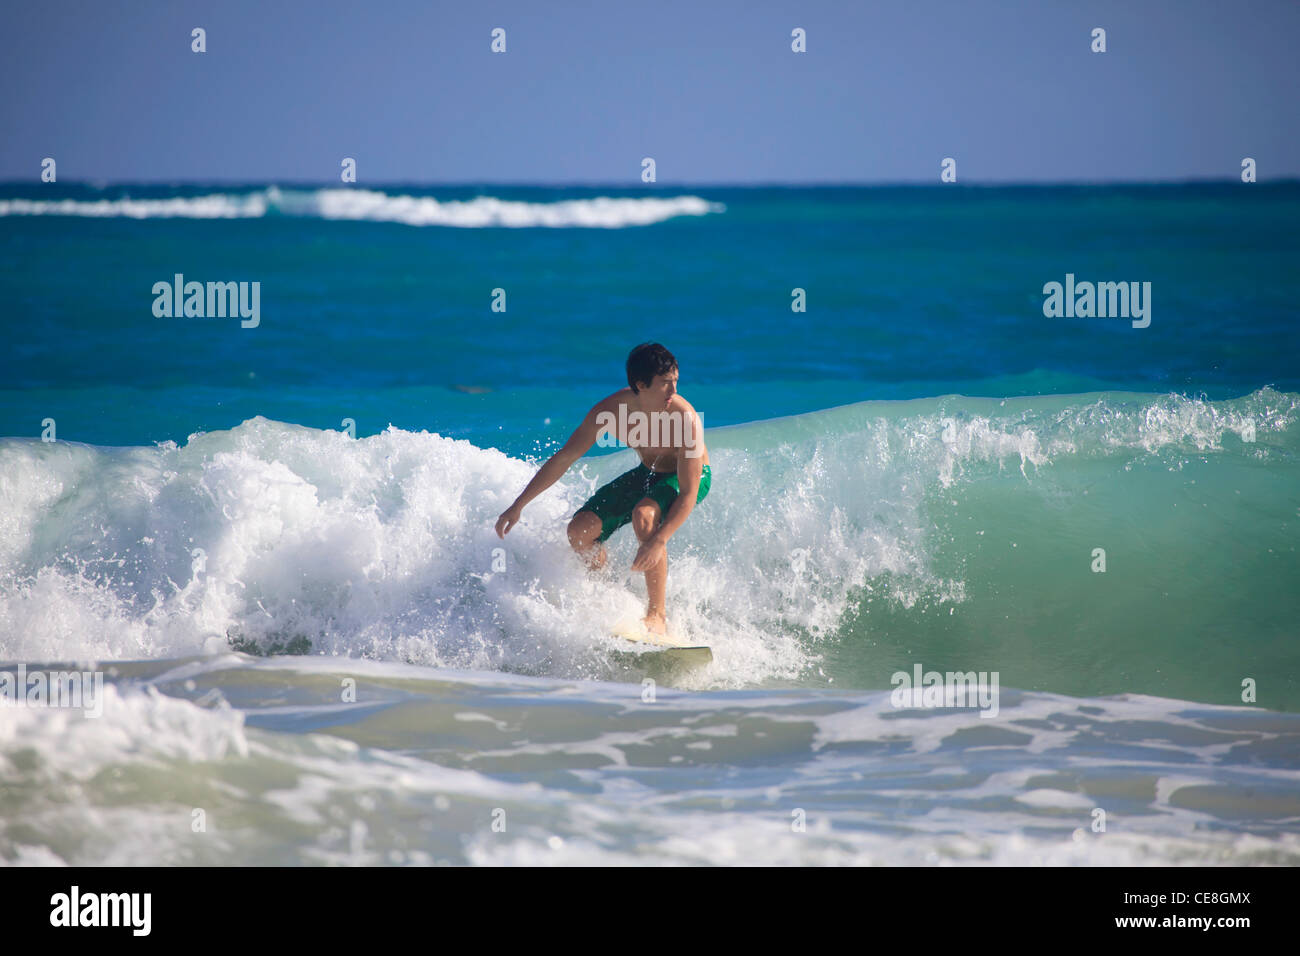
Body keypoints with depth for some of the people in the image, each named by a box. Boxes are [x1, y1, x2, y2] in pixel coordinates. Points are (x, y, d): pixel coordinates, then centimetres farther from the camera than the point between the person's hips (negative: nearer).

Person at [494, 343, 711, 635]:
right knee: (580, 529, -7)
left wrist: (659, 541, -45)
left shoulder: (685, 419, -35)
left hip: (690, 477, -5)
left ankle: (658, 614, -27)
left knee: (644, 515, -35)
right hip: (648, 472, 5)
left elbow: (688, 493, -33)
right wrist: (518, 505, -11)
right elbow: (564, 458, -12)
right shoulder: (609, 411, -24)